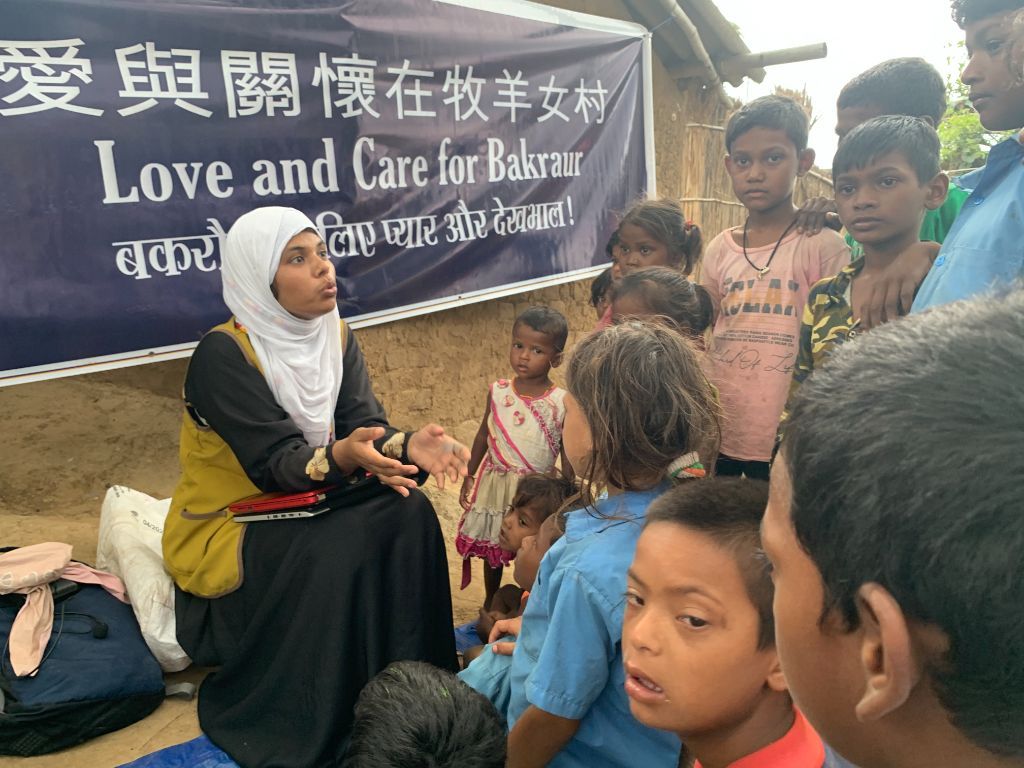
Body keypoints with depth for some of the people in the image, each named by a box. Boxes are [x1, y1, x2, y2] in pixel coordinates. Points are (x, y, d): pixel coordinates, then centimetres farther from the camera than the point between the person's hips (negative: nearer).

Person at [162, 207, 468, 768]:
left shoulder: (336, 338, -2)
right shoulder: (223, 354, -22)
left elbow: (364, 423, -9)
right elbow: (274, 462, -27)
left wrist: (407, 447, -32)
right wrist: (341, 458, -47)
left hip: (298, 508, 6)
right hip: (221, 531, -5)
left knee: (407, 513, -19)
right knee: (338, 548, -30)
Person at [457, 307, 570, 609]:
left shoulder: (561, 402, -11)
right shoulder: (498, 392, -4)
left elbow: (568, 452, -2)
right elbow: (483, 435, 7)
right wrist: (469, 477, 11)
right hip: (496, 483, 3)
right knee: (492, 549, 18)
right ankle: (490, 604, 42)